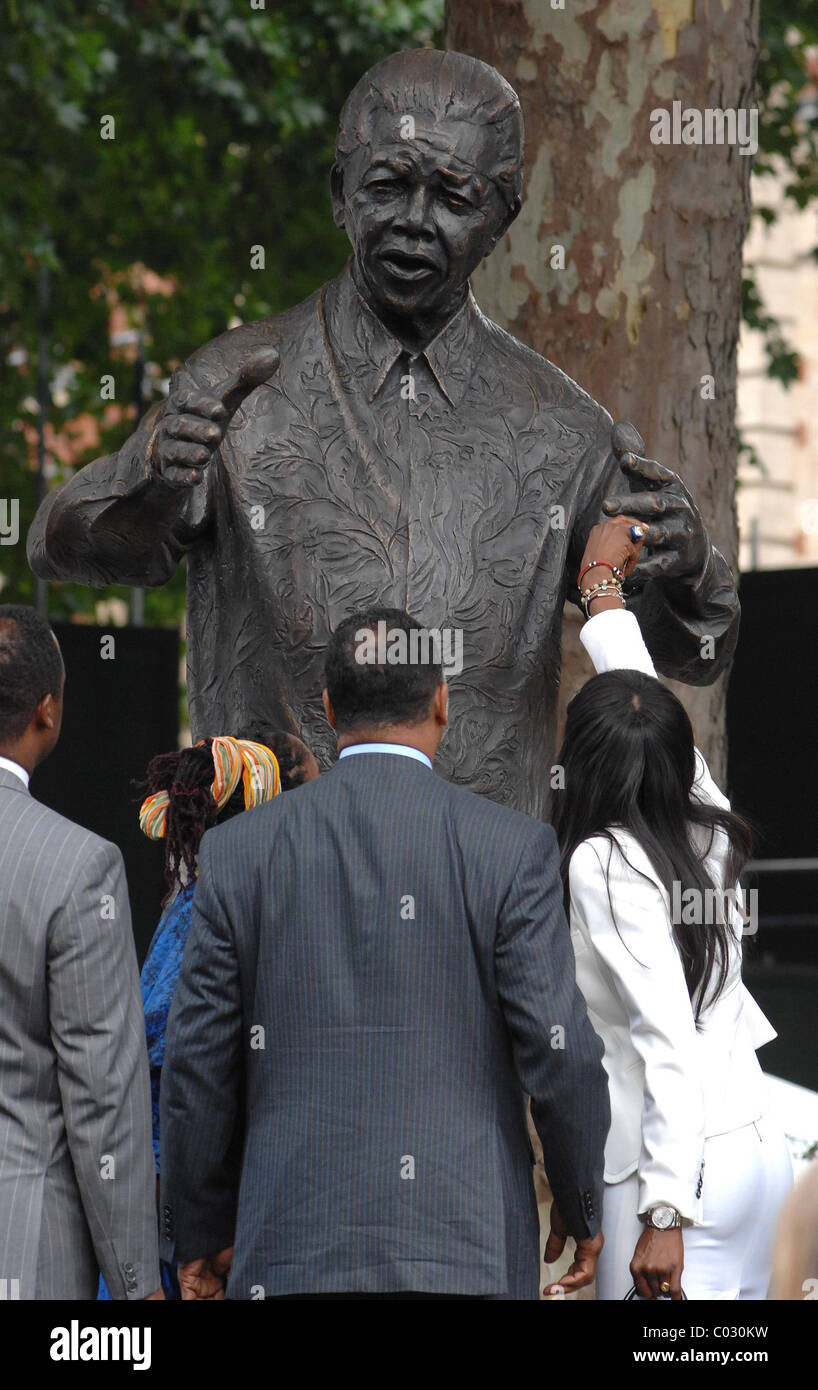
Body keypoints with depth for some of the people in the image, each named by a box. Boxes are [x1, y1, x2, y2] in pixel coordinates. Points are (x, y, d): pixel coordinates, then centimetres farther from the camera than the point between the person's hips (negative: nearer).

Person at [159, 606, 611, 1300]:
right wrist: (583, 1210, 12)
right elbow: (559, 1051, -4)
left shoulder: (238, 850, 4)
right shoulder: (513, 846, -2)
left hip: (295, 1252, 2)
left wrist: (200, 1235, 17)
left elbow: (199, 1062, 6)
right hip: (468, 1254, -1)